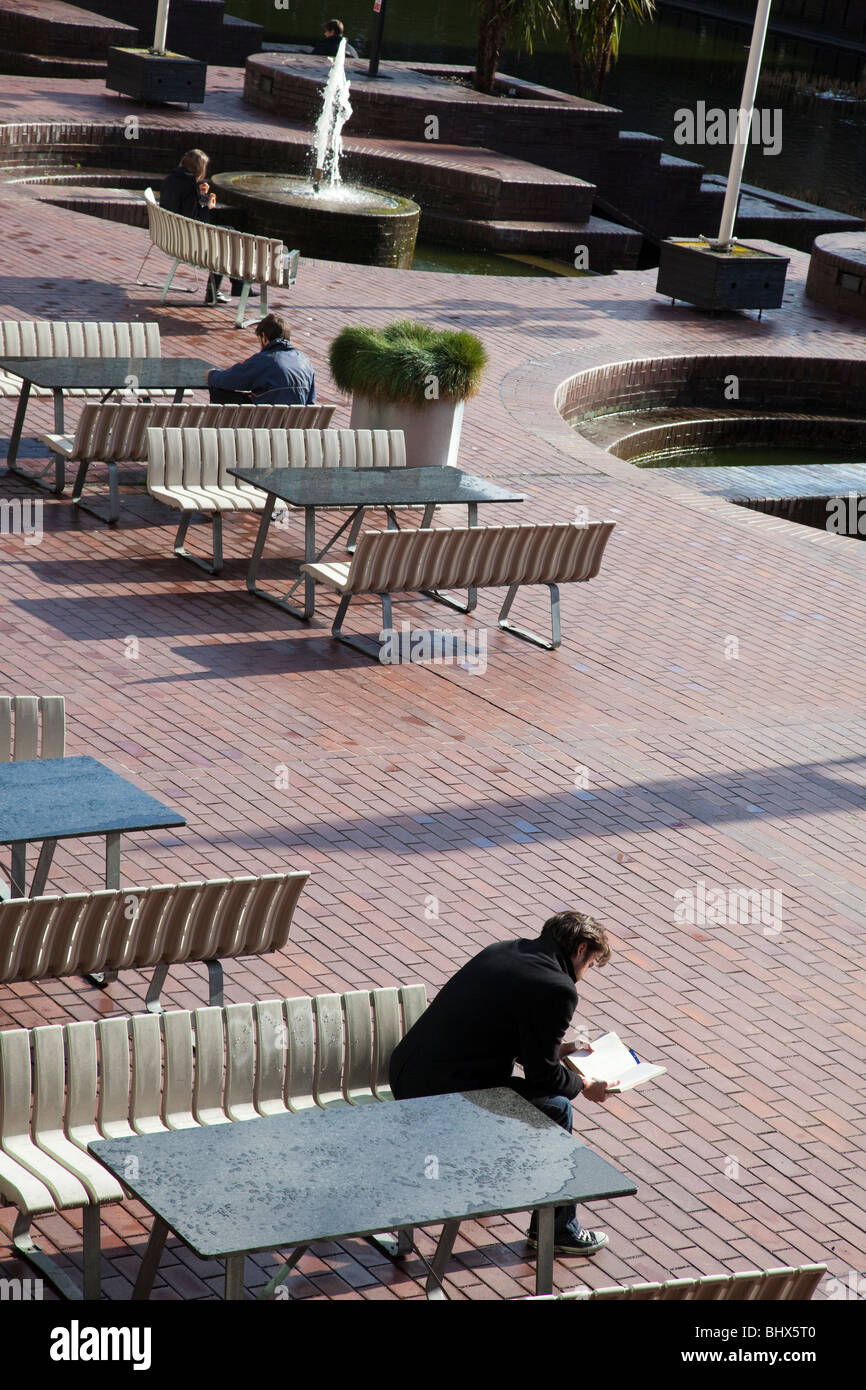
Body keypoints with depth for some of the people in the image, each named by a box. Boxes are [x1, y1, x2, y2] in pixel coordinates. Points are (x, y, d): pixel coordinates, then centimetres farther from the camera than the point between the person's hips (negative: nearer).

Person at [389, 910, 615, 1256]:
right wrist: (584, 1087, 10)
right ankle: (556, 1229, 13)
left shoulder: (503, 951, 12)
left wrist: (553, 1050, 27)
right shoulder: (557, 990, -14)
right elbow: (544, 1076, -8)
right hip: (441, 1095, -9)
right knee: (555, 1107, 2)